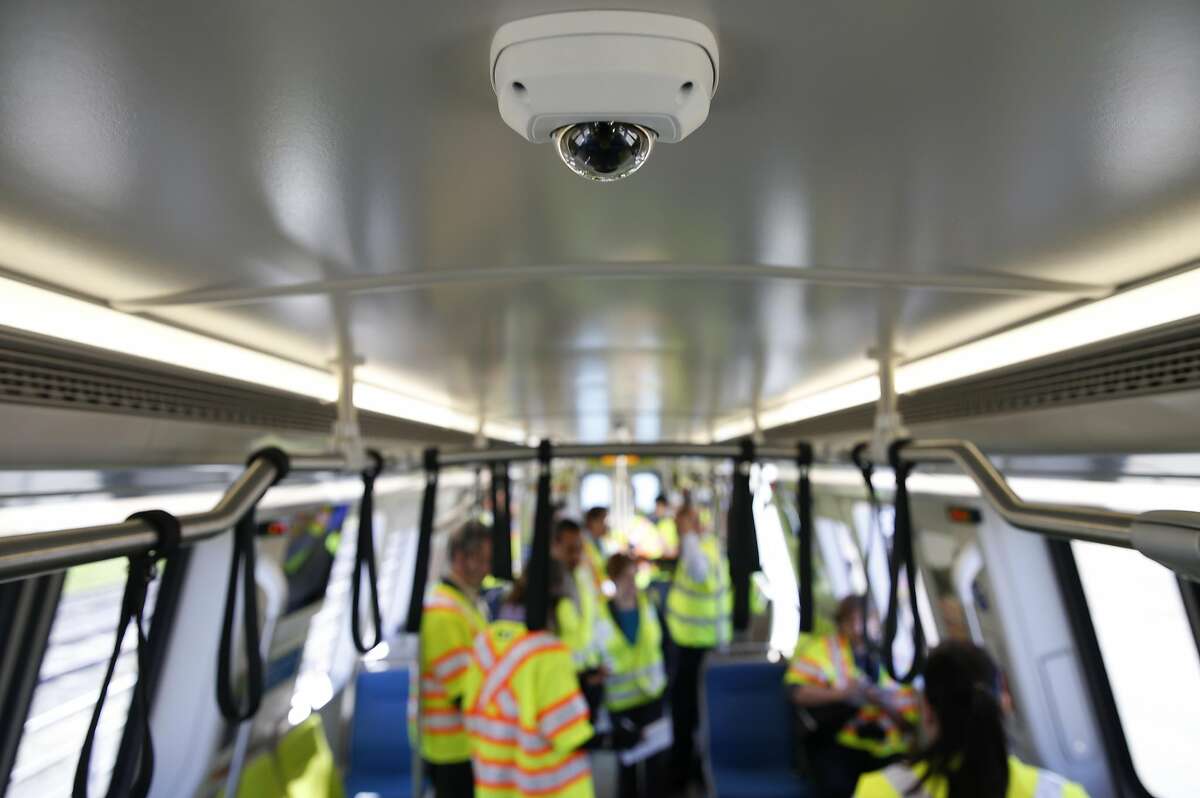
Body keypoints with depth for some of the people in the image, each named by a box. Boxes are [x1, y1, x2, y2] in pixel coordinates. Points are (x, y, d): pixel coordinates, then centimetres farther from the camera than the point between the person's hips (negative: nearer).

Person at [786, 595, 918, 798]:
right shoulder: (823, 648, 3)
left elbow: (909, 722, 7)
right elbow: (797, 692, -6)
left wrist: (883, 704, -14)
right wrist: (840, 693, -18)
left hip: (887, 749, 2)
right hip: (837, 743, -2)